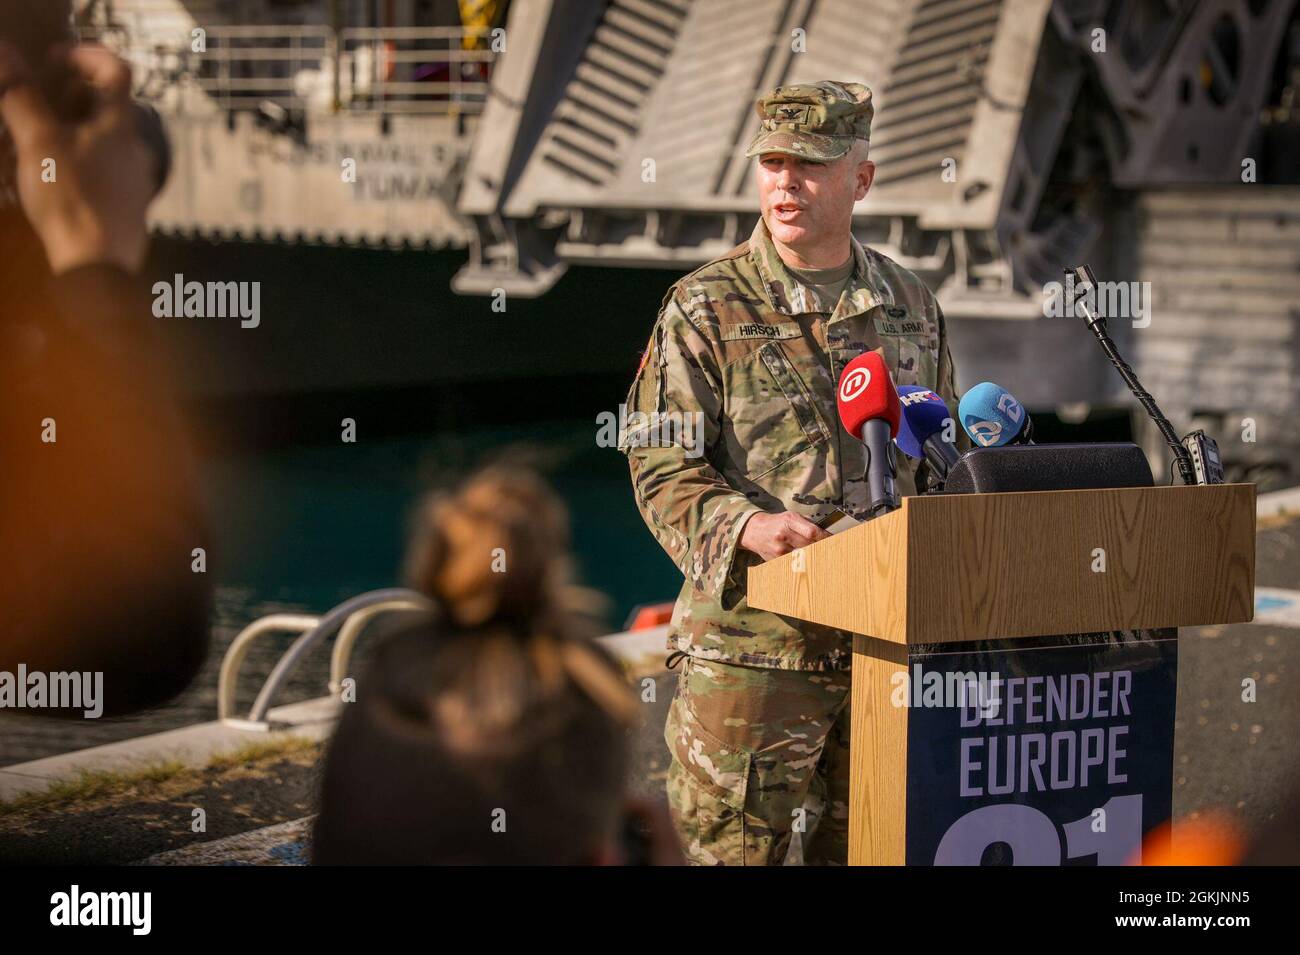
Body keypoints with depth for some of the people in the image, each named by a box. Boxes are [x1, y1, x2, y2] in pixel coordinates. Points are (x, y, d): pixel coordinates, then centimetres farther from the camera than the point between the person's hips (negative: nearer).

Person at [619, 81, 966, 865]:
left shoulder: (912, 307, 11)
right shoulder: (706, 309, -3)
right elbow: (664, 472, -8)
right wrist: (747, 528, -27)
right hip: (750, 646, -4)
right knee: (734, 847, -1)